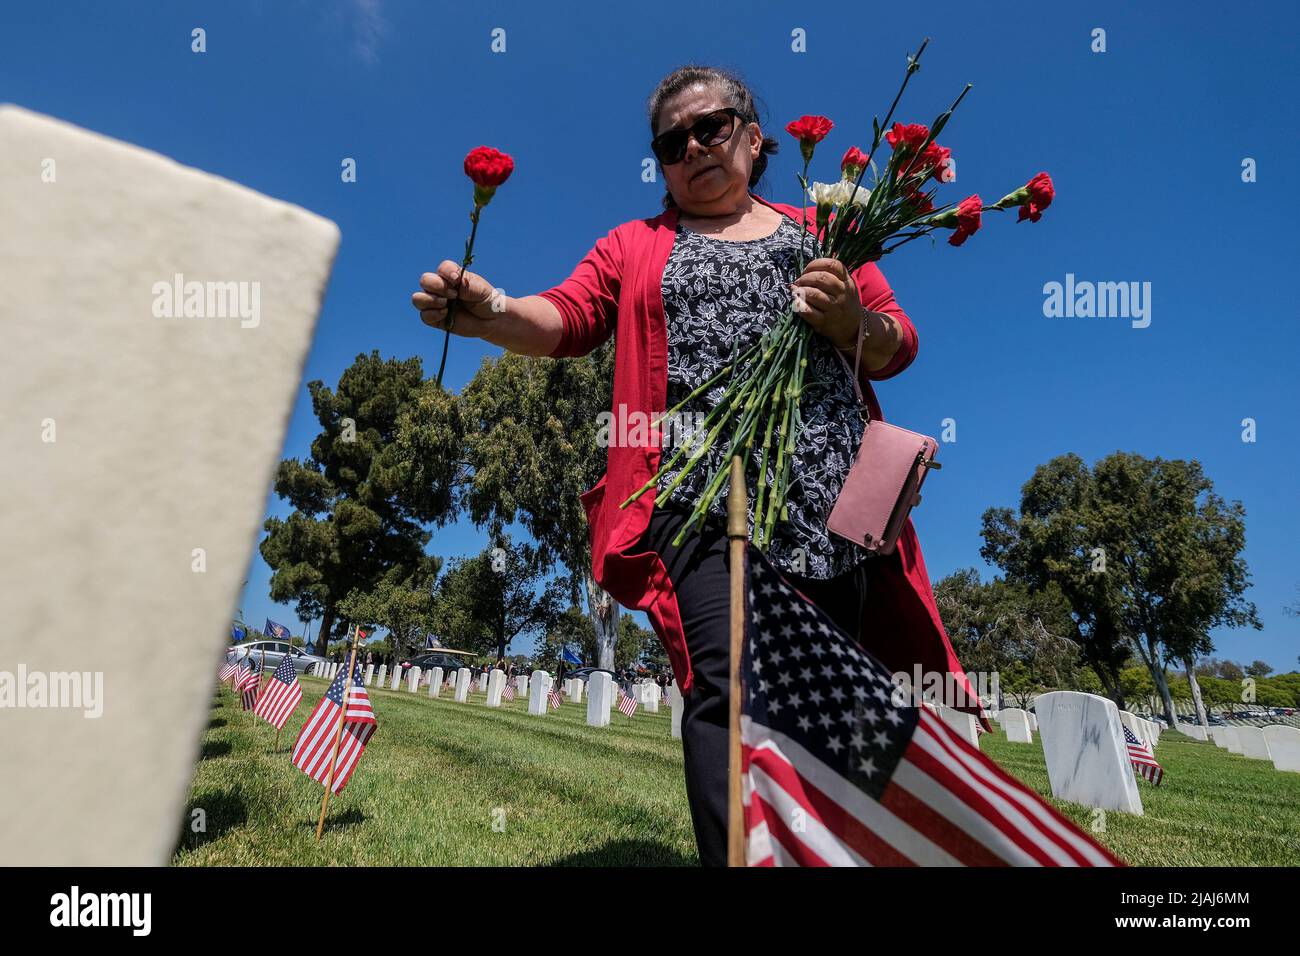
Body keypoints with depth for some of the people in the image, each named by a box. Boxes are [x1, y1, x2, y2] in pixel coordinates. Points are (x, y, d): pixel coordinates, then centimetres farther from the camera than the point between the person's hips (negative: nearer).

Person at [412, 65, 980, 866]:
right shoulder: (634, 245, 21)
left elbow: (898, 348, 18)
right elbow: (565, 317, 3)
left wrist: (849, 319, -4)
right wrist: (489, 311, -18)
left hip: (833, 492, 2)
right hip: (703, 492, -1)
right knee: (730, 685, -16)